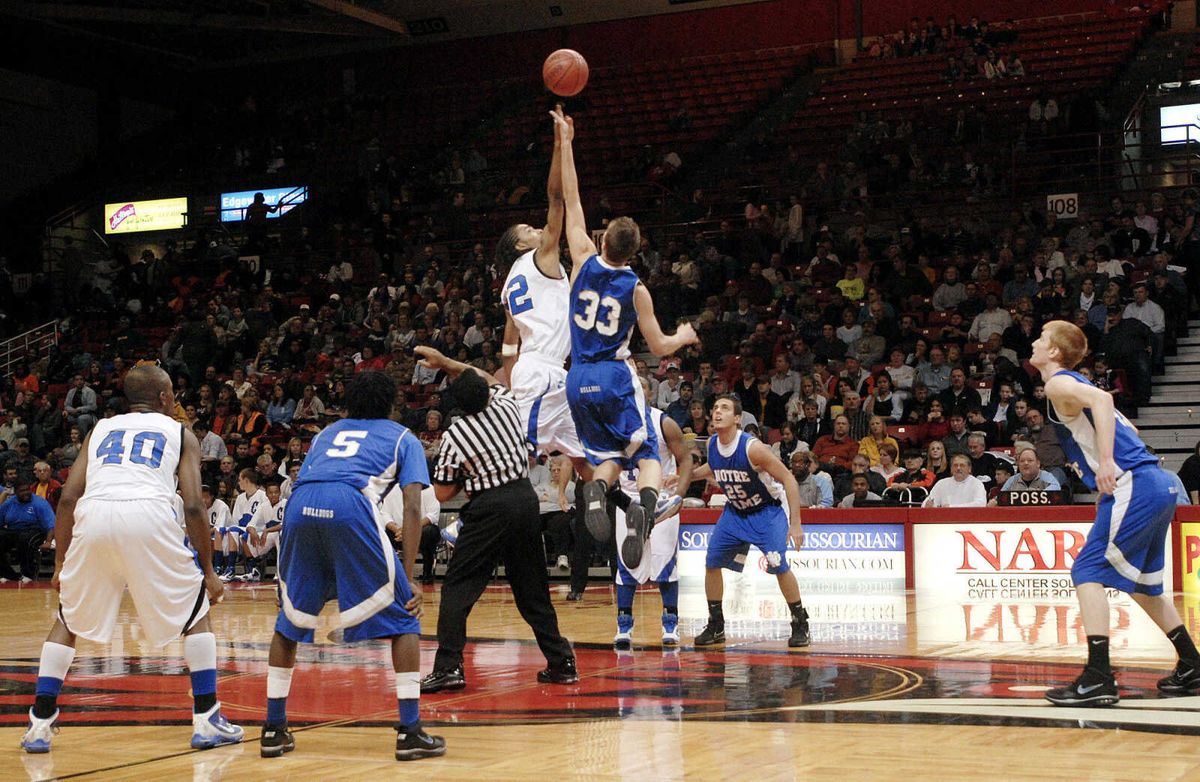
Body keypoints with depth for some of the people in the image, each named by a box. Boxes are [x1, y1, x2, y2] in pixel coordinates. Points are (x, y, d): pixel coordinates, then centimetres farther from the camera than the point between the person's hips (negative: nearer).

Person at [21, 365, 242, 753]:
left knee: (68, 619, 23)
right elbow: (193, 506, 10)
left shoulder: (100, 429, 29)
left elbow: (68, 498, 18)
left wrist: (60, 564, 23)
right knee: (196, 611, 18)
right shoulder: (180, 433, 23)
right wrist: (209, 571, 17)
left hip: (94, 518, 2)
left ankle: (40, 724, 16)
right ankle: (207, 721, 11)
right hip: (150, 518, -2)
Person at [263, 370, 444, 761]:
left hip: (300, 506, 4)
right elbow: (412, 507, 11)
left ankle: (274, 730, 22)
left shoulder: (326, 433, 38)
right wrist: (408, 578, 7)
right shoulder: (402, 438, 26)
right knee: (402, 616, 10)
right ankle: (410, 732, 3)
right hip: (351, 505, -4)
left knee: (290, 619, 23)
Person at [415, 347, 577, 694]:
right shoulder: (505, 404, 3)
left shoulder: (455, 436, -6)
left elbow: (443, 494, 0)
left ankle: (448, 667, -9)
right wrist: (444, 362, 27)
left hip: (489, 509, -5)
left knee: (458, 587, 1)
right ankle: (562, 662, 15)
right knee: (532, 588, 14)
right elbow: (488, 380, 27)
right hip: (525, 497, 5)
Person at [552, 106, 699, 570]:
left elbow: (572, 201, 7)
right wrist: (685, 337, 23)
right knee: (648, 459, 0)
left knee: (609, 458, 16)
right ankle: (644, 505, -34)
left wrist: (565, 143, 12)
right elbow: (659, 348, 0)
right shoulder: (636, 288, -5)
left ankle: (596, 490, -20)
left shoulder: (584, 262, -1)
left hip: (579, 381, 3)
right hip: (615, 378, -3)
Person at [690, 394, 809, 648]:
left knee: (779, 567, -17)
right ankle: (716, 627, 12)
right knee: (711, 563, -1)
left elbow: (788, 479, -24)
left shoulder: (752, 448, -29)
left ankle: (800, 625, -1)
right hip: (734, 511, 6)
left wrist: (795, 523, -27)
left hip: (767, 510, -6)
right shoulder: (712, 445, -10)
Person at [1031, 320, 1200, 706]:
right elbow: (1126, 428, 29)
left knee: (1088, 572, -9)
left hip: (1132, 487, -10)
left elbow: (1101, 400, -24)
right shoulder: (1076, 384, 24)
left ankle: (1098, 679, -15)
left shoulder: (1058, 383, -4)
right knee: (1141, 582, 21)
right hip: (1159, 486, 10)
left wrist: (1107, 462, -30)